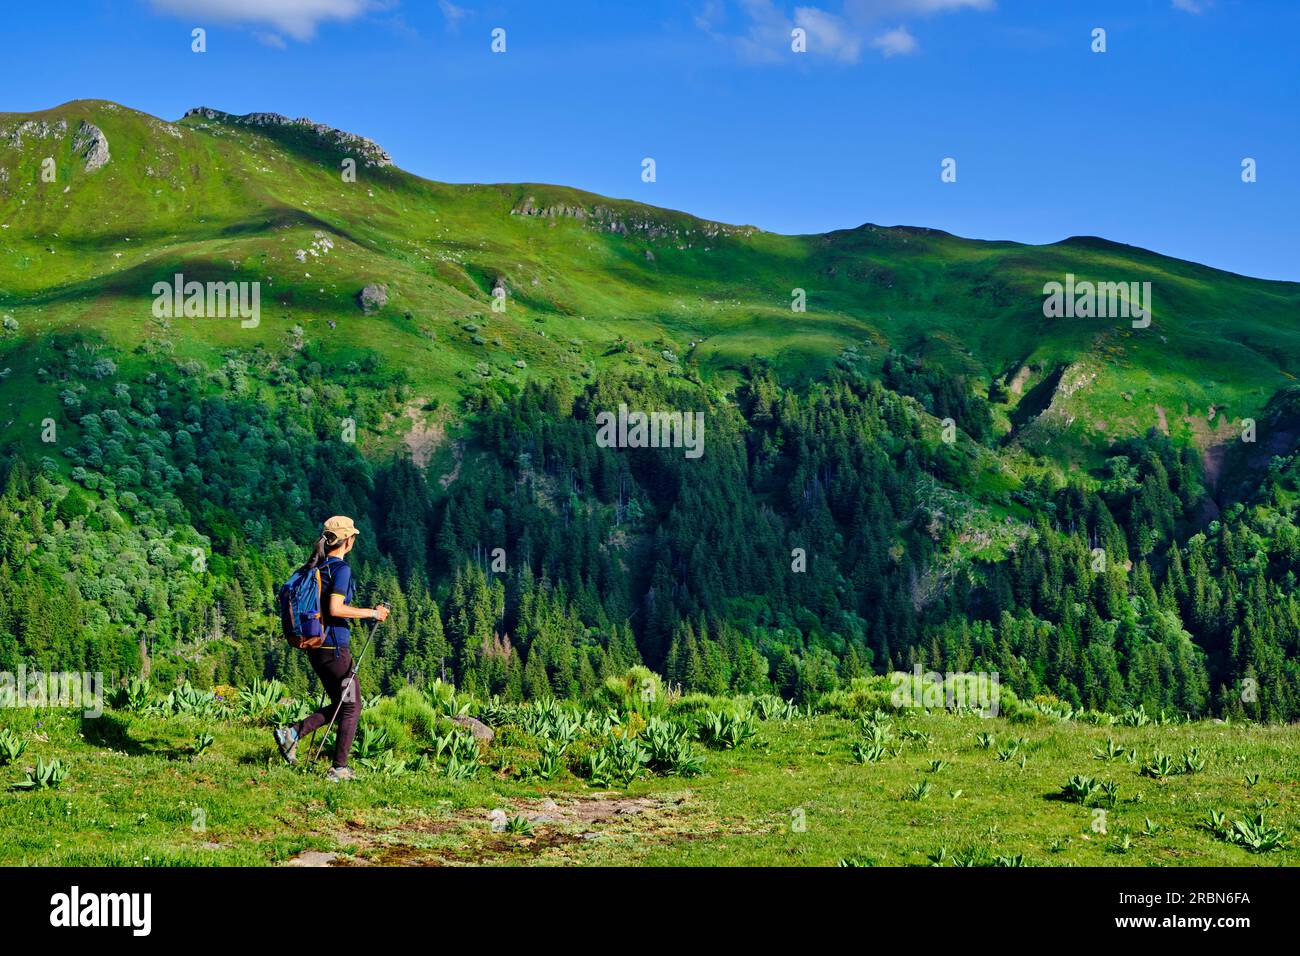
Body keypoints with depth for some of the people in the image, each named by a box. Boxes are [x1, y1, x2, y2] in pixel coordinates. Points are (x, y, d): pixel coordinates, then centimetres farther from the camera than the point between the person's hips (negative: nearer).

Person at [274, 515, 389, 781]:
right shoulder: (341, 568, -14)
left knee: (339, 704, 18)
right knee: (351, 706, 4)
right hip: (335, 647, -8)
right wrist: (372, 613, -15)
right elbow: (335, 609, -23)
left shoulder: (315, 567, 10)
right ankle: (339, 769, 3)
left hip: (313, 646, 8)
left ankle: (293, 732, 3)